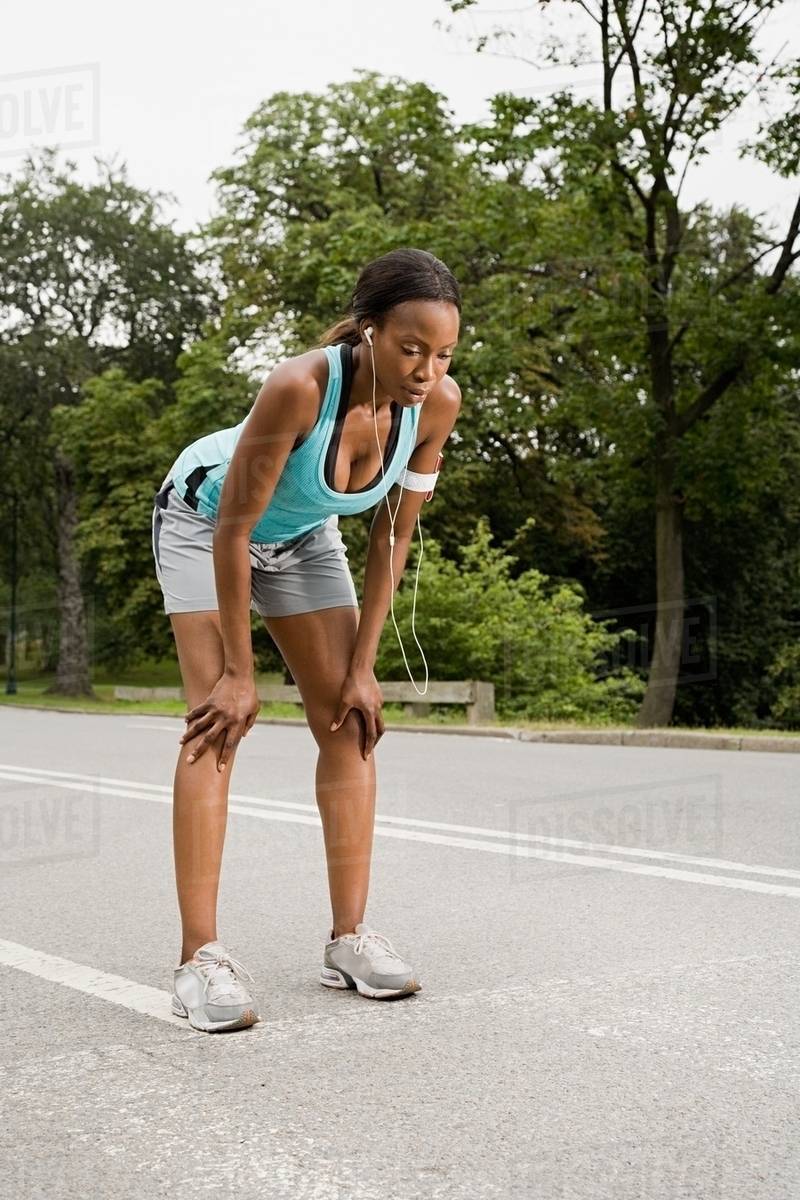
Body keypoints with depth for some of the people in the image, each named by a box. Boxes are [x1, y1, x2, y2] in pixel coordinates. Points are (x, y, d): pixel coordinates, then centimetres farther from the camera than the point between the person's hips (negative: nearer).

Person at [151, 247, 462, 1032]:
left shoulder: (437, 404, -25)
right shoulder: (299, 387, -40)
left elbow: (394, 535, -12)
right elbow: (233, 531, -30)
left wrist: (362, 666, -11)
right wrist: (239, 671, -24)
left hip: (301, 532, 5)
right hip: (205, 517, -5)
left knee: (348, 721, -2)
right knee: (218, 718, -15)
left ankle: (348, 938, 4)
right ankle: (200, 956, -14)